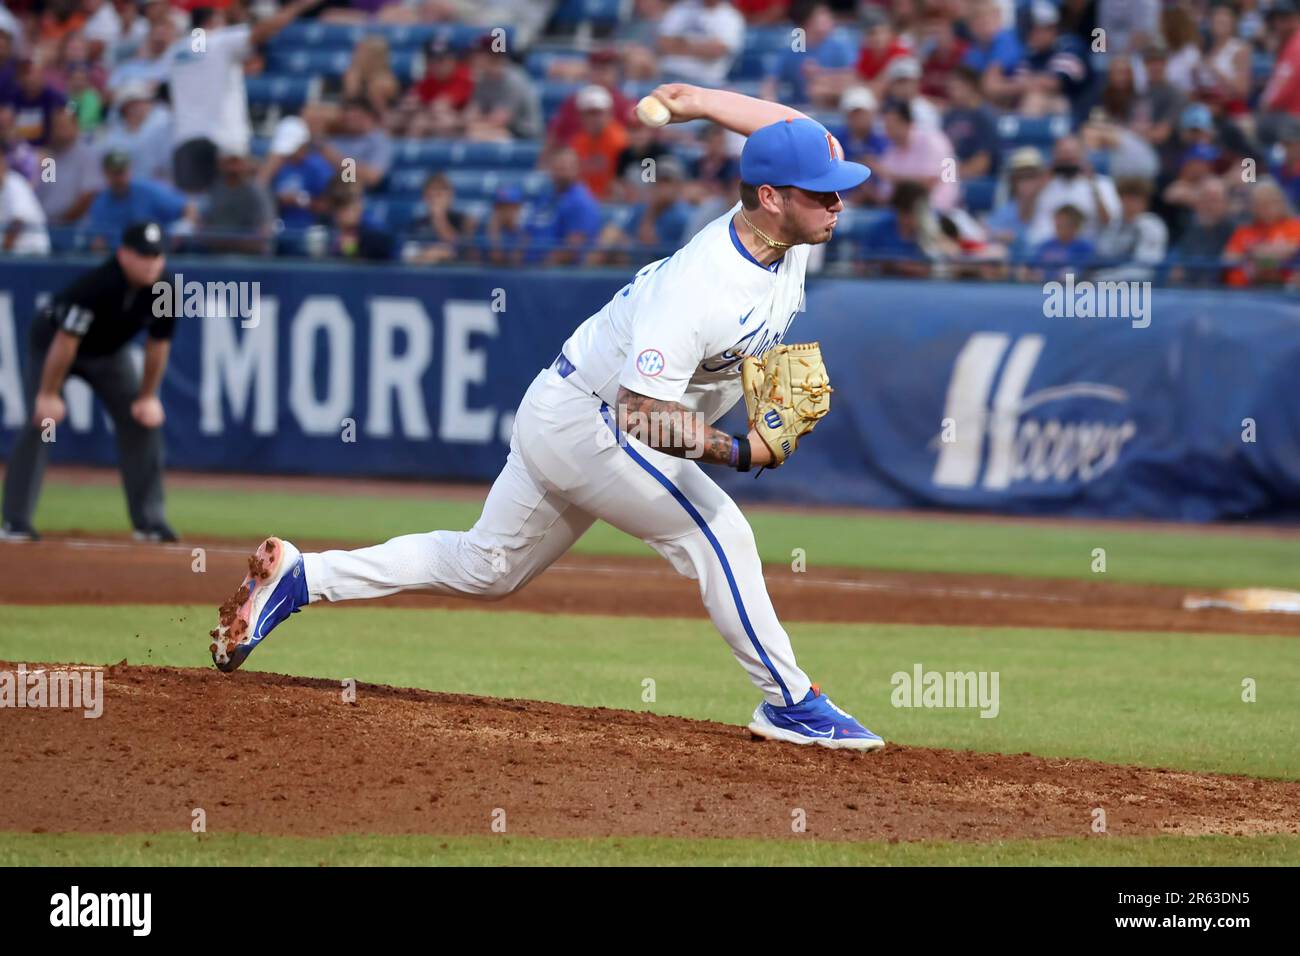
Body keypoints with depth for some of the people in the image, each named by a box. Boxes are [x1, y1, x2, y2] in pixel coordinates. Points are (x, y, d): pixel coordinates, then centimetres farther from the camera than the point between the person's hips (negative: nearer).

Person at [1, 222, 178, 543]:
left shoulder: (162, 290, -21)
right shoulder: (96, 285, -38)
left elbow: (158, 345, -8)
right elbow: (65, 340, -33)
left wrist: (148, 396, -5)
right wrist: (48, 395, -29)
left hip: (109, 351, 6)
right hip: (51, 339, -6)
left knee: (144, 421, -2)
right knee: (42, 421, -18)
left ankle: (149, 520, 6)